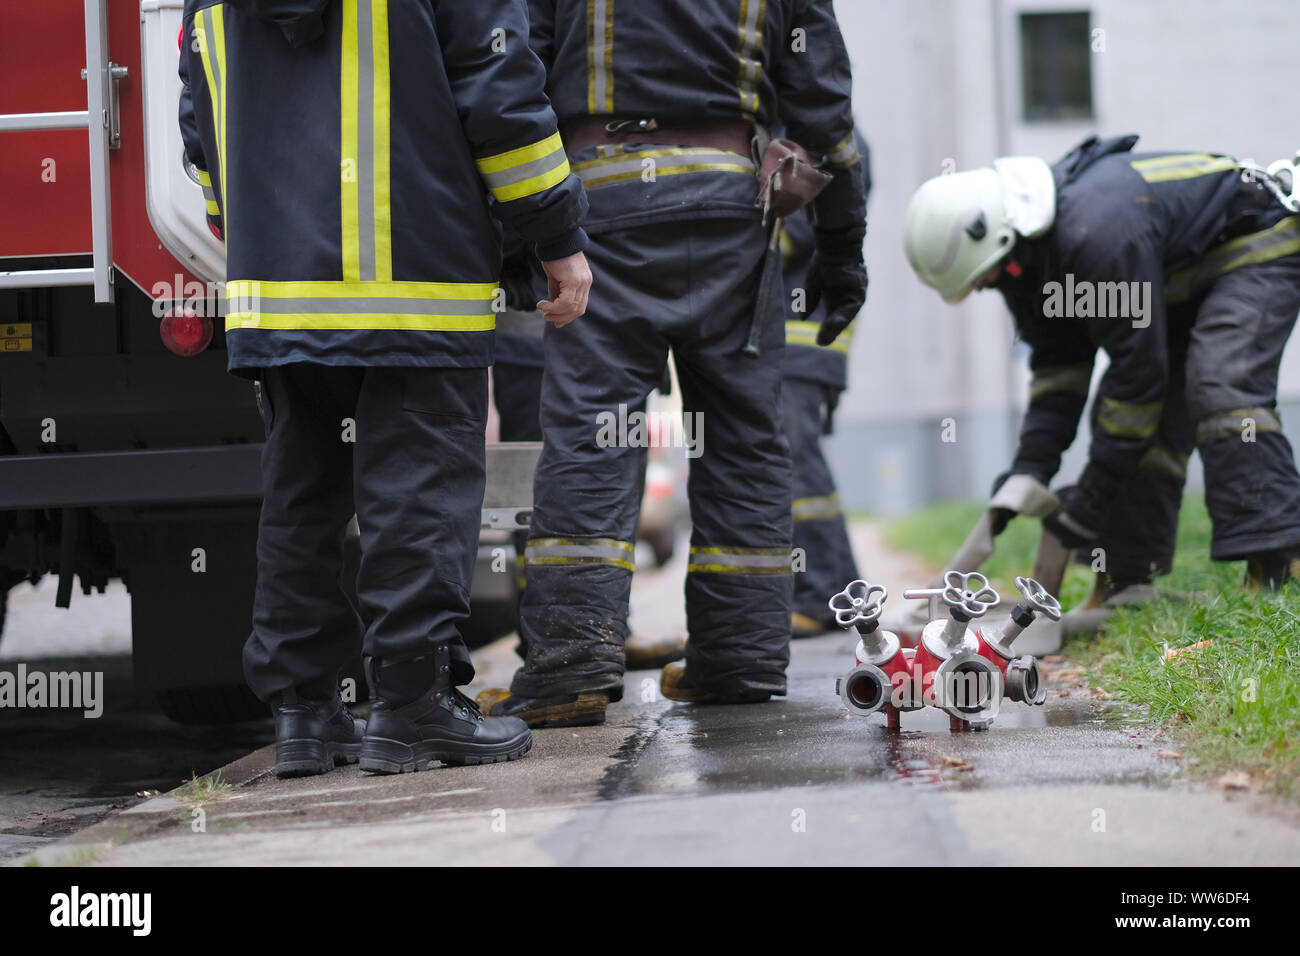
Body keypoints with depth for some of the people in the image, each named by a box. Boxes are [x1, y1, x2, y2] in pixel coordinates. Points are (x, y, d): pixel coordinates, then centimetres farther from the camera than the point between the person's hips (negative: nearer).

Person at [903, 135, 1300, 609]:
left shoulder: (1097, 231, -38)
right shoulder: (1024, 251, -8)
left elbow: (1138, 368, -33)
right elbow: (1058, 359, 2)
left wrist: (1094, 494, -26)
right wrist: (1031, 463, -10)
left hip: (1257, 248, -10)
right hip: (1182, 276, 10)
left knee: (1220, 388, -28)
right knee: (1140, 423, -1)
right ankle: (1127, 585, 0)